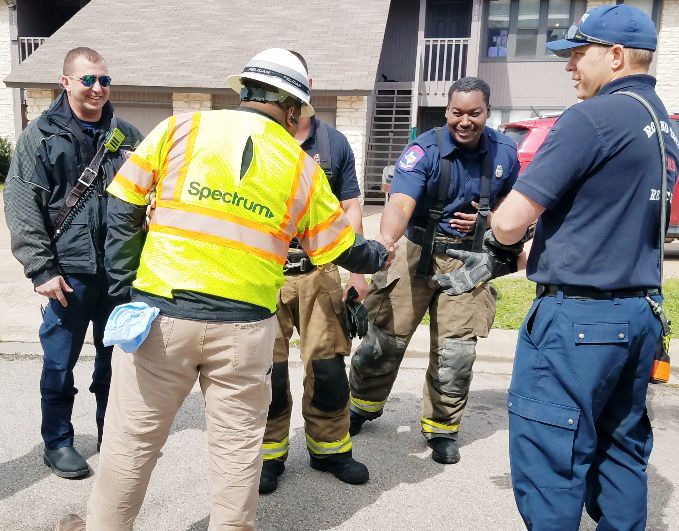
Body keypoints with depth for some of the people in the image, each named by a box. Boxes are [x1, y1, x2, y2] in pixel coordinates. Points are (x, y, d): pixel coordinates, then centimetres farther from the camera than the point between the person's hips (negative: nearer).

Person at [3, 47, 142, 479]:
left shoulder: (127, 134, 8)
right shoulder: (41, 136, 0)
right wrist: (41, 269, -10)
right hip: (70, 271, -3)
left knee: (117, 355, 13)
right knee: (60, 362, 8)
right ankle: (58, 441, 26)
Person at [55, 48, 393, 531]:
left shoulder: (180, 129, 2)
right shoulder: (301, 167, 4)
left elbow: (124, 210, 0)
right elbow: (342, 248, 12)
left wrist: (125, 290, 5)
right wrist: (379, 257, 32)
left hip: (161, 312, 1)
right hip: (244, 325, 0)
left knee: (134, 434, 16)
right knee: (238, 441, 16)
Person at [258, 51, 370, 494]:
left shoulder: (334, 143, 8)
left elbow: (350, 208, 10)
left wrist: (356, 268, 4)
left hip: (319, 271, 1)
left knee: (328, 364, 6)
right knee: (269, 368, 5)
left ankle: (329, 448, 26)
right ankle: (270, 454, 24)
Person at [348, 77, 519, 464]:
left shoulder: (504, 151, -1)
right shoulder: (424, 150, -15)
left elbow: (509, 200, 15)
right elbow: (400, 204, -29)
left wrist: (485, 220, -6)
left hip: (468, 262, 3)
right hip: (417, 254, -2)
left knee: (456, 352, 3)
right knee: (385, 338, 4)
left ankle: (442, 429, 25)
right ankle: (364, 405, 32)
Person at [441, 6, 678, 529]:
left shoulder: (592, 118, -14)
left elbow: (510, 222, -17)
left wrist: (498, 221, 8)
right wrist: (513, 257, 20)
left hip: (579, 316, -9)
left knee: (549, 461, 0)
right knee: (620, 449, 18)